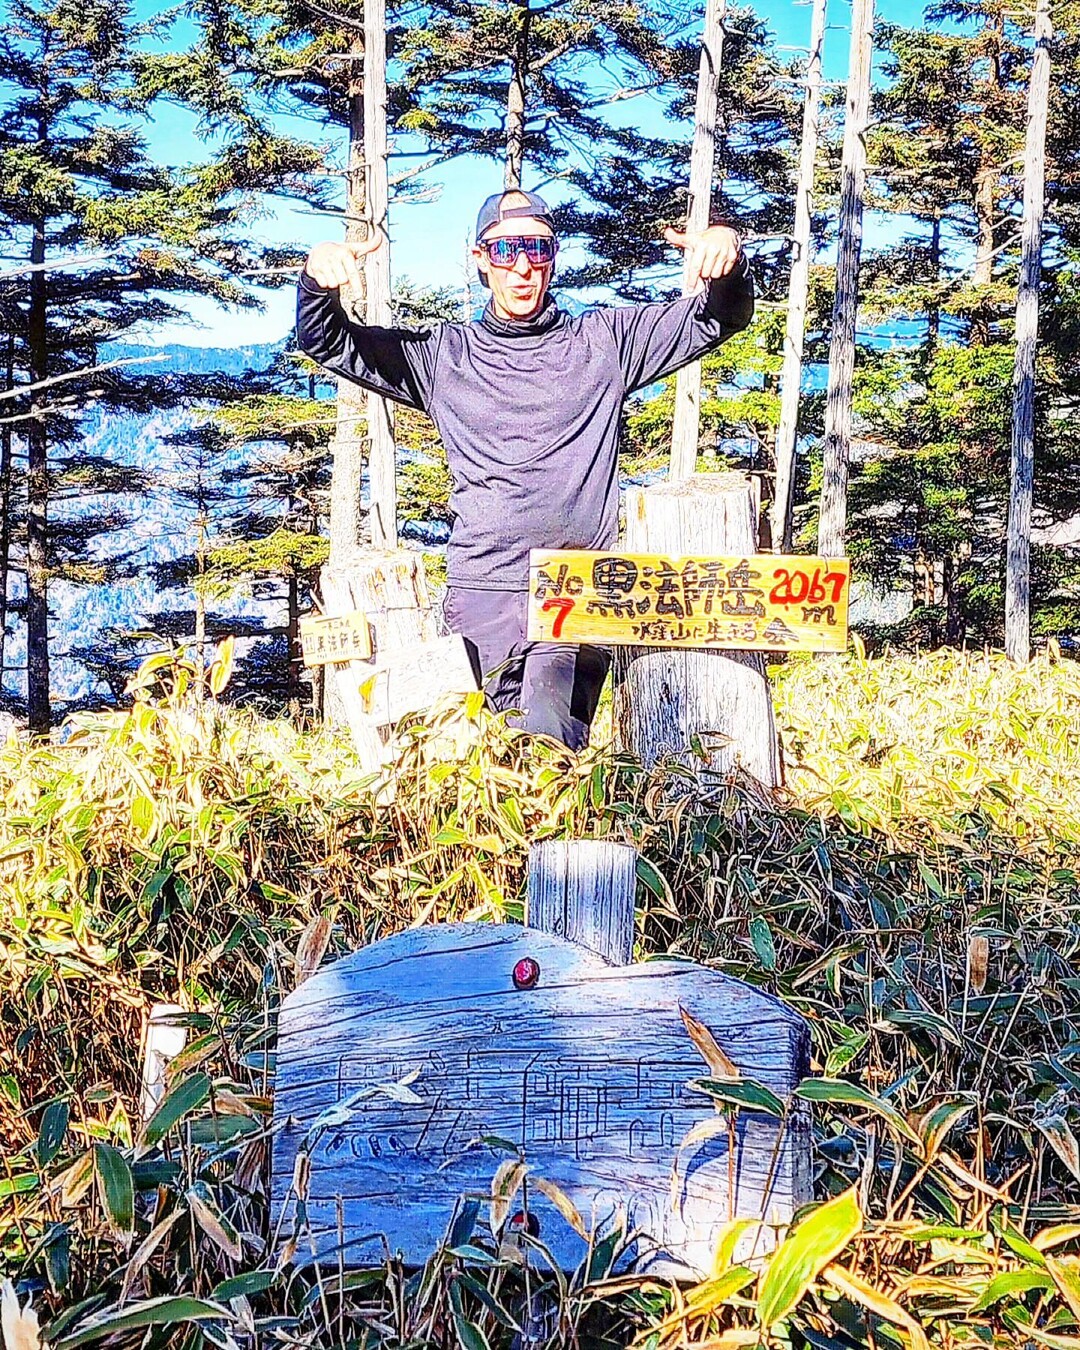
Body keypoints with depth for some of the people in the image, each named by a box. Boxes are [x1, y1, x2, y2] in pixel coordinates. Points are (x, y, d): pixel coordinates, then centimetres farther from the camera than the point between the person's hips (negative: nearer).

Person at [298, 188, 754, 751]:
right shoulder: (443, 355, 17)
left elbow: (720, 317, 13)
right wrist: (318, 274, -4)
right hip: (481, 591, 1)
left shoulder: (603, 342, 14)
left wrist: (725, 254, -10)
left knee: (546, 734, -19)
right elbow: (327, 343, 18)